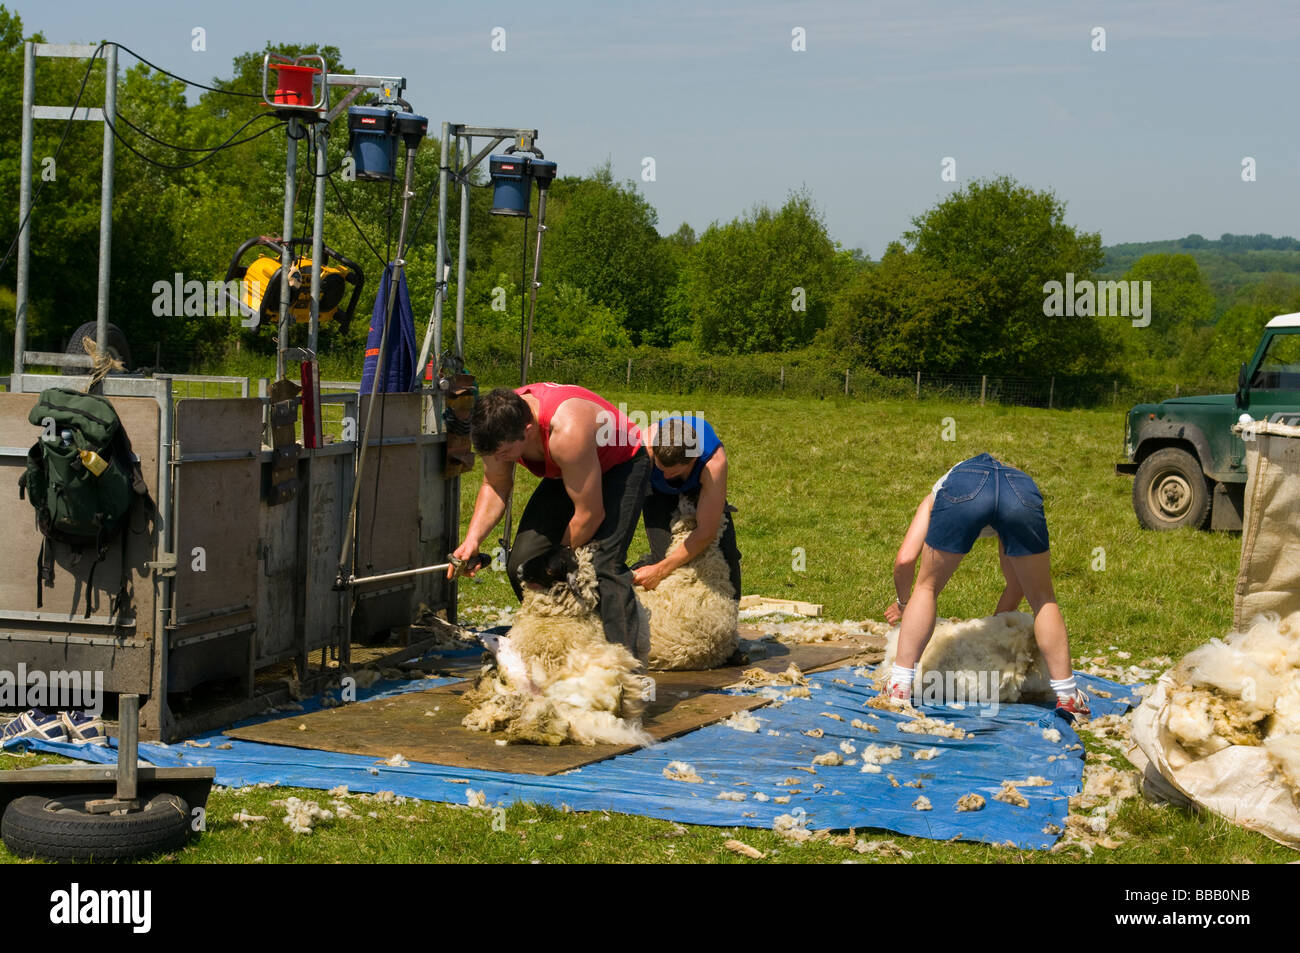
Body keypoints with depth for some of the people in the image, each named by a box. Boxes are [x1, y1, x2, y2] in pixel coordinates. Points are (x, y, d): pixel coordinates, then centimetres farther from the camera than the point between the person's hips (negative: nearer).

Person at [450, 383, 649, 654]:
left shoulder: (566, 430, -42)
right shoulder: (499, 424, -21)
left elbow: (590, 514, -32)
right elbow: (495, 486, -2)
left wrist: (559, 558, -16)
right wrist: (472, 540, -17)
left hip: (621, 467, -7)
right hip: (567, 474, 7)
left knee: (603, 563, -27)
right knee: (522, 562, -5)